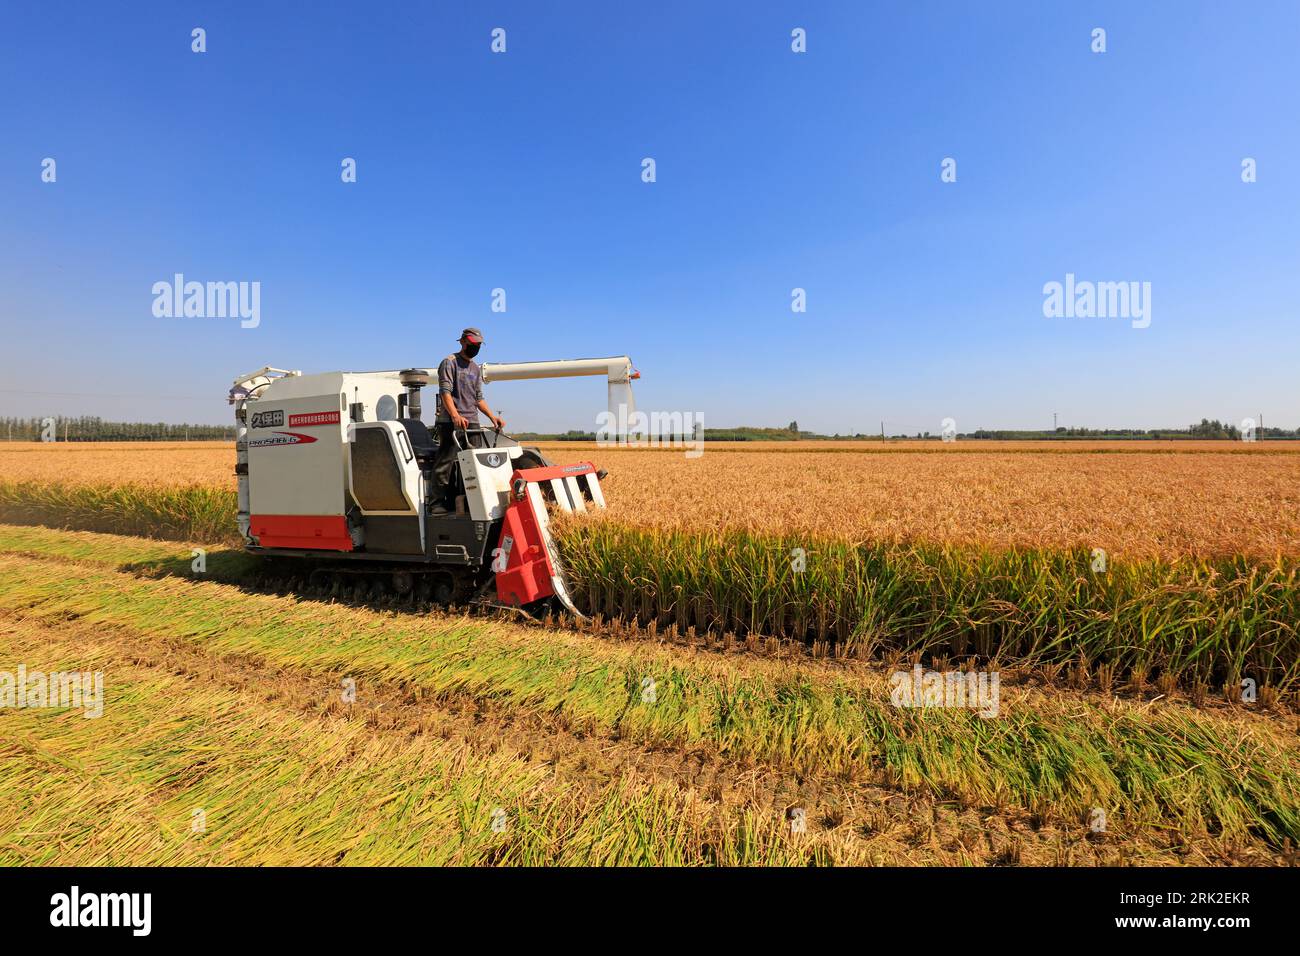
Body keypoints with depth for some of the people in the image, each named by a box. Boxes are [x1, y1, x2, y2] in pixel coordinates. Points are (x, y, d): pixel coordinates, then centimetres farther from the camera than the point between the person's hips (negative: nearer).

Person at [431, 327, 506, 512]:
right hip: (450, 422, -7)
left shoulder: (476, 369, 23)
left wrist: (493, 416, 10)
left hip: (472, 423, 7)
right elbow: (445, 392, -10)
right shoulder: (449, 363, 1)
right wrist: (456, 416, -25)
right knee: (445, 462, -11)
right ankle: (440, 501, -7)